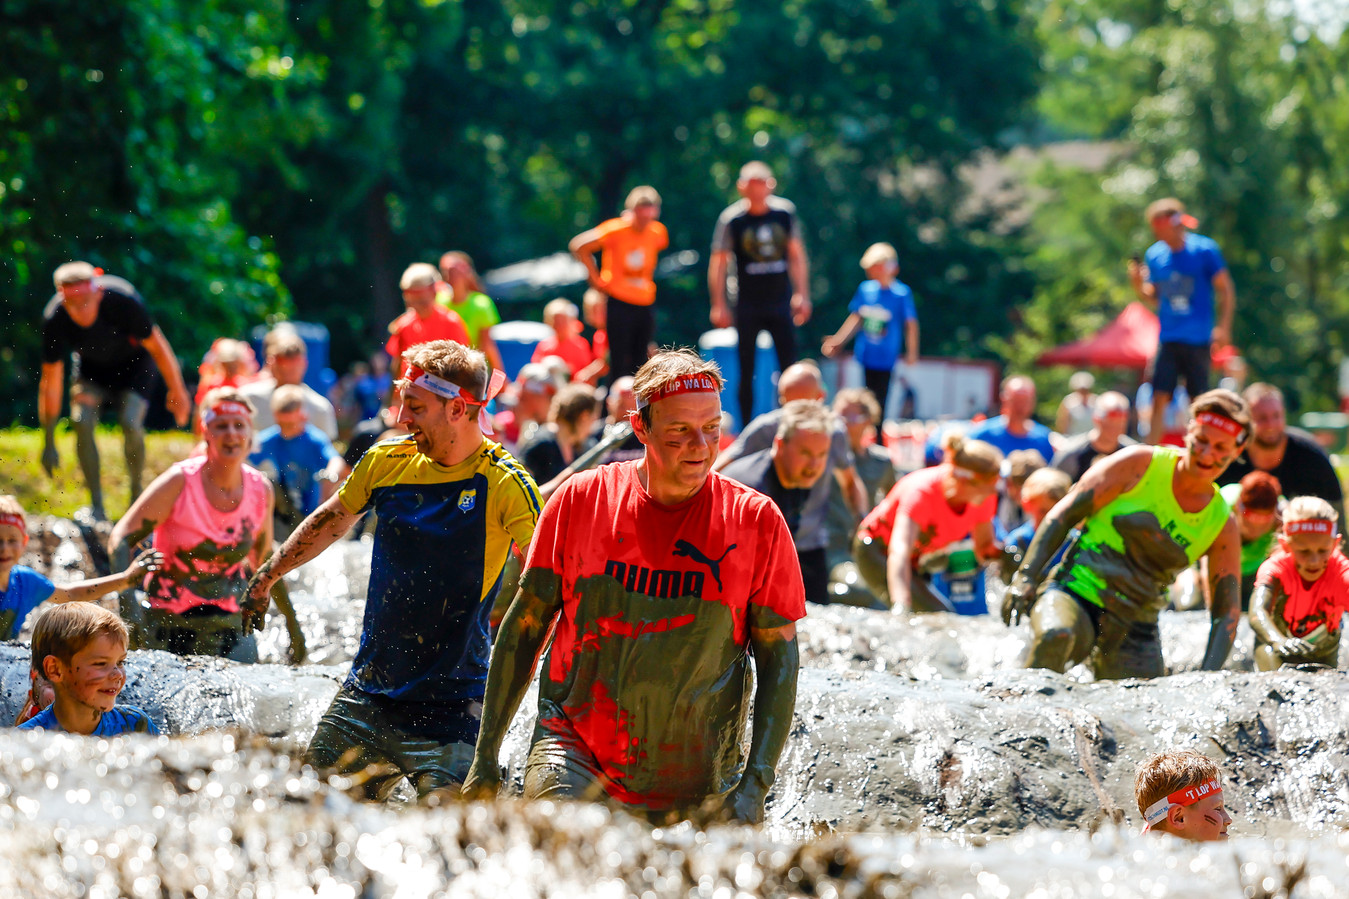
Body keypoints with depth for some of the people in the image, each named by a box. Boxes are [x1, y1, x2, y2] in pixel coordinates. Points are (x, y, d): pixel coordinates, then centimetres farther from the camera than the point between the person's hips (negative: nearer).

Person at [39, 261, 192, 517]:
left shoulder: (123, 300, -36)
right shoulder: (54, 319, -28)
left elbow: (157, 347, -19)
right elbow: (50, 383, -18)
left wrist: (177, 391, -9)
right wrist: (49, 443, -14)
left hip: (133, 362, -2)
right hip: (91, 365, 2)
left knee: (130, 422, -22)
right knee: (81, 422, -19)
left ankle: (137, 494, 2)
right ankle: (95, 504, -5)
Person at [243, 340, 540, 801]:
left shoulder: (504, 483, -13)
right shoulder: (388, 460, 3)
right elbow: (330, 521, 21)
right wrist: (267, 577, 31)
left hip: (451, 706, -5)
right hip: (367, 690, 5)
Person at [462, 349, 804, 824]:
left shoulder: (756, 521, -3)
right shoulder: (580, 499, 0)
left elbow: (780, 656, 1)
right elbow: (524, 626, 8)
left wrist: (754, 785, -8)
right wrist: (486, 756, 7)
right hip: (575, 753, -1)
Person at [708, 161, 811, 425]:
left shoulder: (785, 212, 1)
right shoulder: (731, 219, -6)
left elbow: (796, 255, 10)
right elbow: (718, 263, -3)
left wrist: (802, 295, 5)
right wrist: (719, 305, -7)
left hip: (780, 303, 2)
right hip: (747, 305, -2)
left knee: (789, 366, -4)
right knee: (746, 370, 2)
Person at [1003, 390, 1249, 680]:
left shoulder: (1222, 525, 4)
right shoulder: (1139, 465, -3)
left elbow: (1228, 610, 4)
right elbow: (1063, 515, -1)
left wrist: (1207, 677, -12)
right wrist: (1026, 577, -11)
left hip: (1136, 631, 4)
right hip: (1077, 593, -4)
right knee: (1056, 636, -37)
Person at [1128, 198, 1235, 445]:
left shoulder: (1204, 250, -5)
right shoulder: (1154, 255, 7)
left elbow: (1226, 291, 0)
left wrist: (1223, 327, -9)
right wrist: (1139, 286, -4)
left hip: (1198, 340, -3)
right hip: (1167, 339, 3)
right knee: (1159, 398, -6)